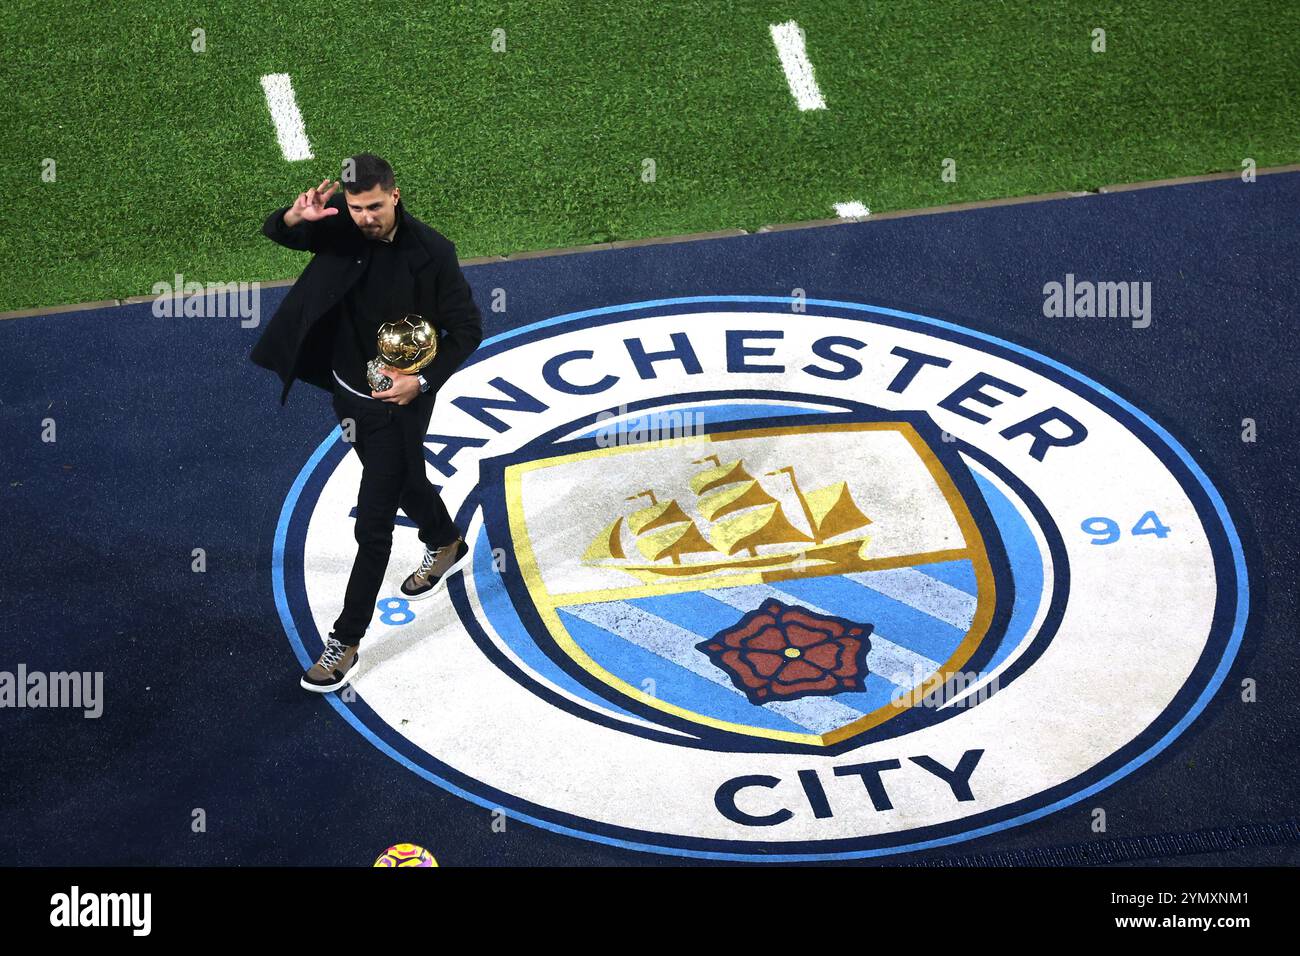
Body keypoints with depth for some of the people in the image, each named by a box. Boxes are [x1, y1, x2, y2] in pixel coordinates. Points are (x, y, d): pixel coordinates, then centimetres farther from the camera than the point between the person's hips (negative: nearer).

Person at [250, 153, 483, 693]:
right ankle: (446, 546, 60)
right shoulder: (341, 229, -13)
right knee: (404, 479, 30)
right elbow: (273, 234, -12)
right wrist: (294, 217, -36)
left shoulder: (431, 251, -22)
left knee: (373, 522, -4)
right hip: (349, 388, 6)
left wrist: (424, 381, -25)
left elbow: (468, 329, -14)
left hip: (400, 401, -6)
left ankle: (346, 642, 6)